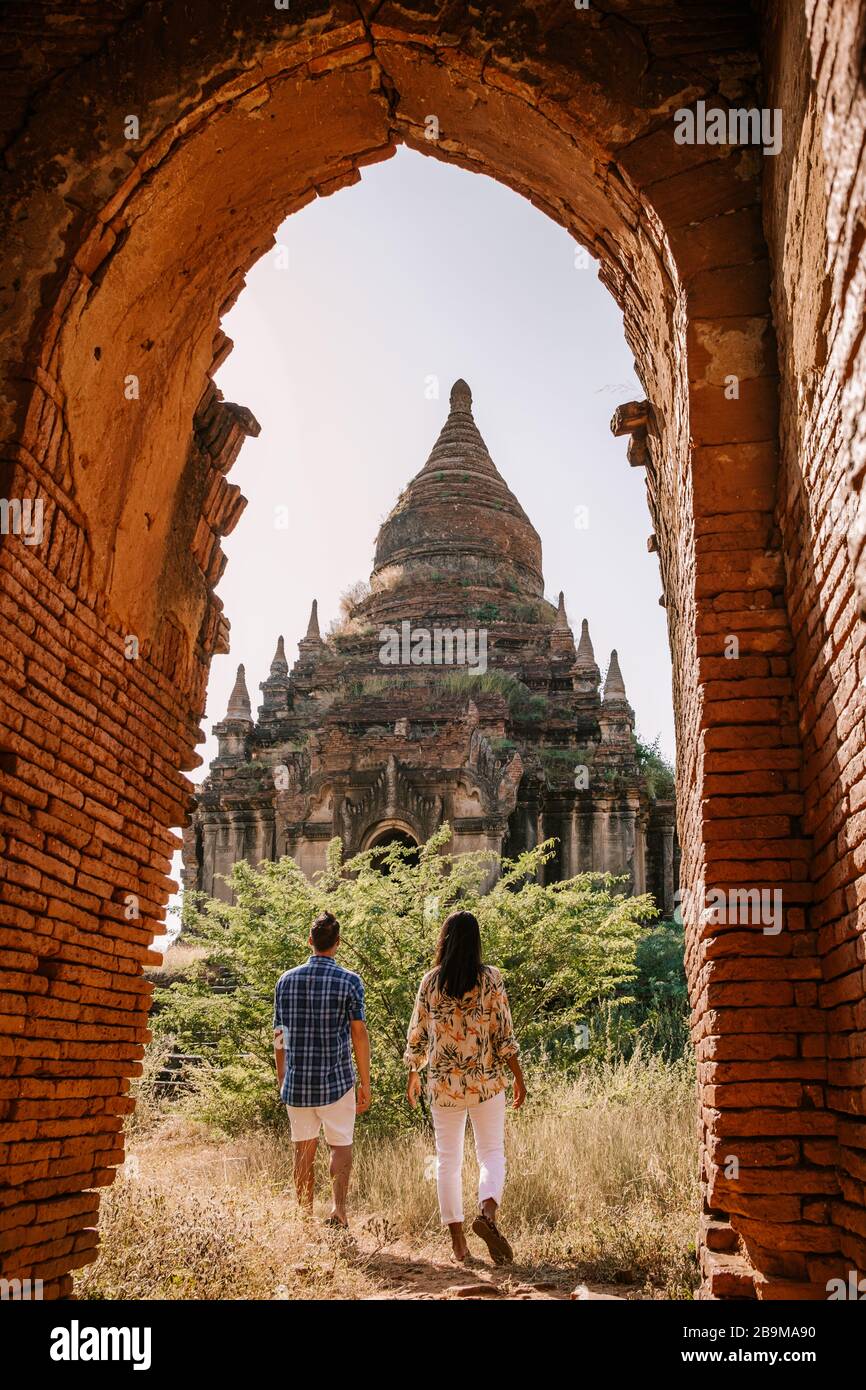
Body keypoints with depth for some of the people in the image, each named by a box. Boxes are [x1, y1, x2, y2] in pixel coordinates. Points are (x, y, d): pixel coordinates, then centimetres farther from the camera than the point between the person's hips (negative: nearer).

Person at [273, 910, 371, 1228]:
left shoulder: (286, 980, 2)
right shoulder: (349, 981, -7)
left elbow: (279, 1038, 7)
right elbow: (359, 1034, -7)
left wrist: (282, 1081, 17)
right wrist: (365, 1083, 0)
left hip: (296, 1082, 3)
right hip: (336, 1081, -3)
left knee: (304, 1149, 13)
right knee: (340, 1146, 10)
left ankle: (305, 1215, 18)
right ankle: (338, 1208, -5)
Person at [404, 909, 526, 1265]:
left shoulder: (430, 982, -3)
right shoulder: (490, 979, -7)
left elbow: (417, 1035, 4)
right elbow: (504, 1036, -8)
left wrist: (413, 1075, 18)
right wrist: (519, 1077, 2)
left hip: (443, 1084, 2)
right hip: (487, 1082, -1)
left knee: (448, 1160, 11)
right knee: (492, 1153, 8)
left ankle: (458, 1243, 12)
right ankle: (487, 1212, -19)